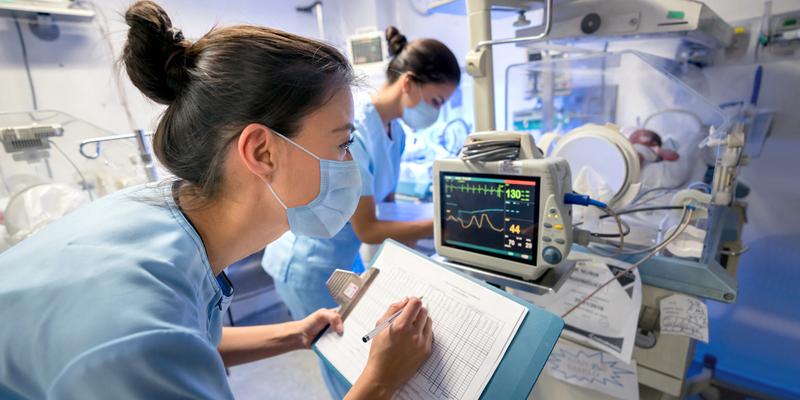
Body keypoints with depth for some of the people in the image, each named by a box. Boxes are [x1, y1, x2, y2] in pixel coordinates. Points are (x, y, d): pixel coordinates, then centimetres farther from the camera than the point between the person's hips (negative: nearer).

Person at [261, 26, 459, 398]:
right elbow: (366, 228, -24)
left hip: (346, 258, 8)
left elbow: (386, 204, 6)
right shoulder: (352, 128, -27)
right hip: (310, 265, -8)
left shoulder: (395, 132, 0)